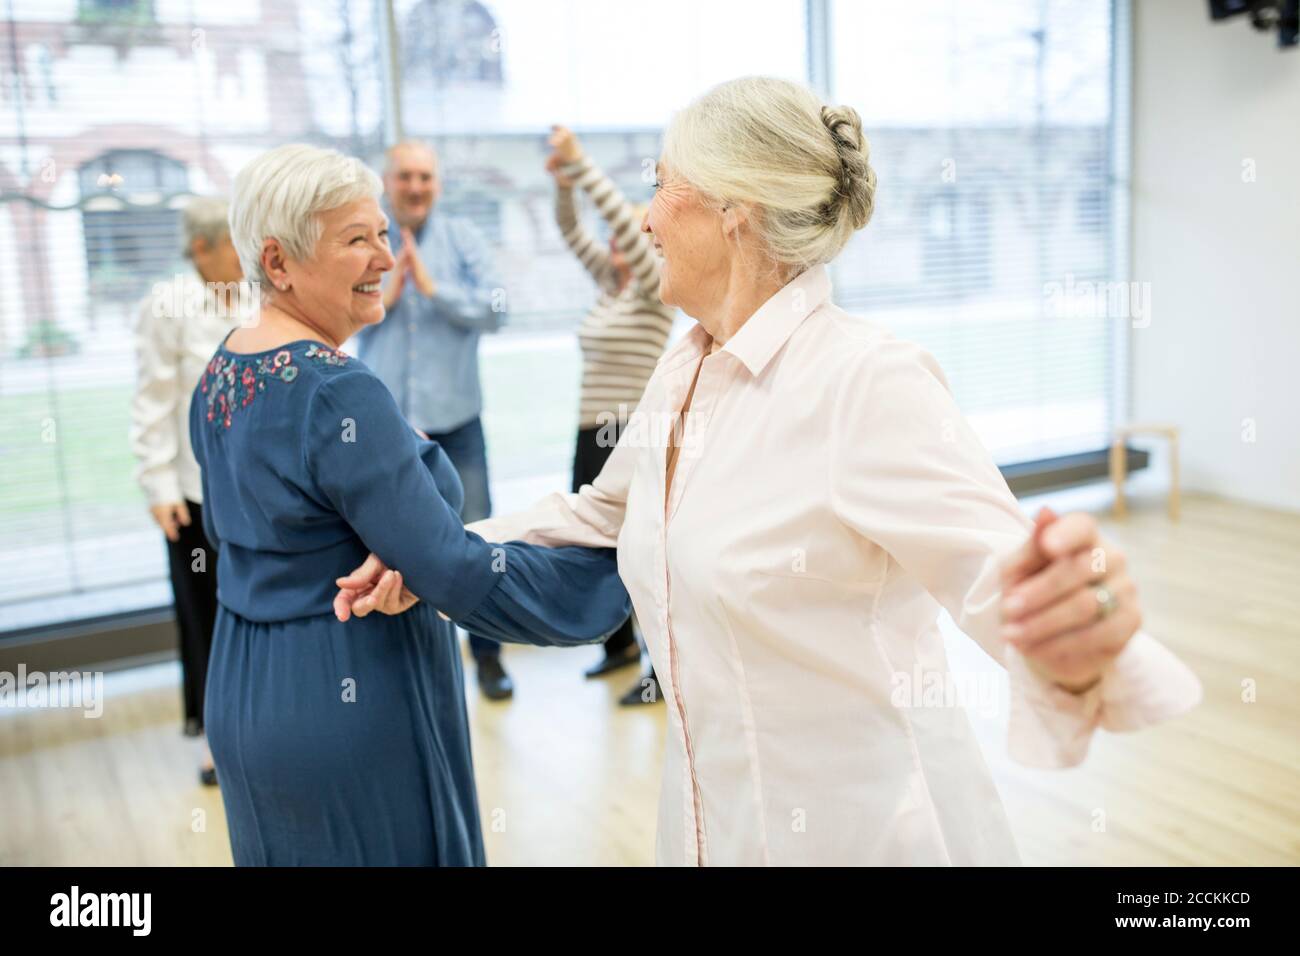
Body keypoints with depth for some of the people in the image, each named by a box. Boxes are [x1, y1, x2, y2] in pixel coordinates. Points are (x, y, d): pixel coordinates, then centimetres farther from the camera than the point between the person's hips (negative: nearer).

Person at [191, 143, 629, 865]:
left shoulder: (223, 370, 3)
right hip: (346, 699, -9)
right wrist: (622, 567, -20)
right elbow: (456, 574, -27)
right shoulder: (338, 395, -26)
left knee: (288, 850, 23)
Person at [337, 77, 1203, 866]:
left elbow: (1004, 583, -30)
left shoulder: (869, 380, -21)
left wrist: (1077, 647, -53)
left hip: (868, 832, -7)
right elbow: (603, 511, 19)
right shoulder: (683, 374, 3)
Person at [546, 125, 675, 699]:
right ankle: (620, 643, 33)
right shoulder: (610, 283, 13)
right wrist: (562, 183, -9)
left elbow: (624, 218, -21)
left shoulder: (656, 288, -8)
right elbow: (573, 233, 8)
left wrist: (581, 164, -24)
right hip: (593, 435, 8)